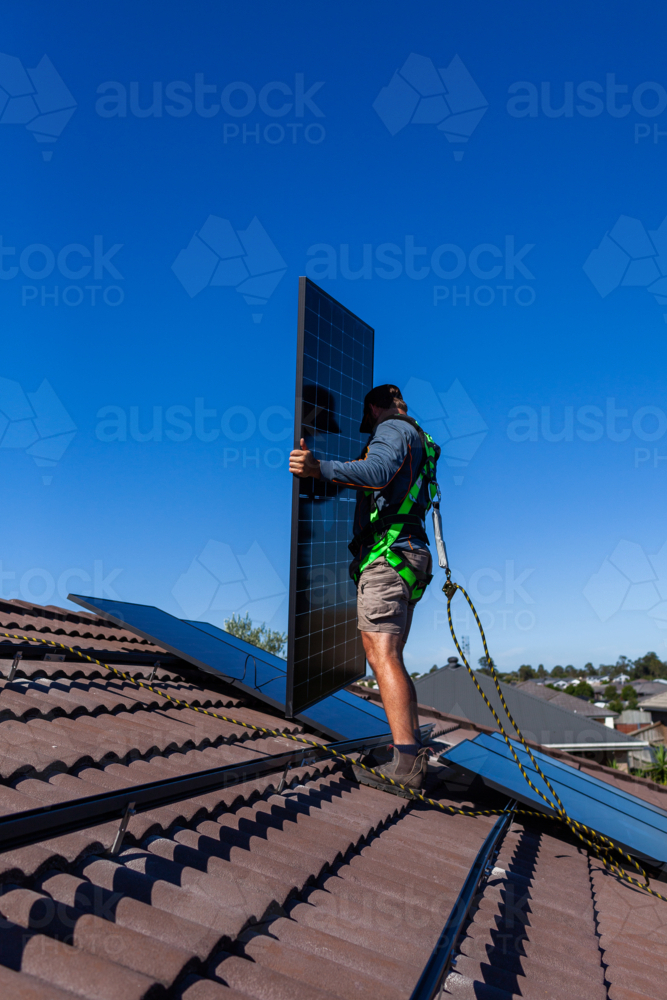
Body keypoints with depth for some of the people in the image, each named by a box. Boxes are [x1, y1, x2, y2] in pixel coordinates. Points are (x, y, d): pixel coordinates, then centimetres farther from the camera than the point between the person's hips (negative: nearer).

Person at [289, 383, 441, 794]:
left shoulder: (392, 429, -1)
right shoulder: (415, 438, 29)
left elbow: (377, 472, -22)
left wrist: (321, 468, -32)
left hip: (387, 553, -10)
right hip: (409, 556, 10)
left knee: (384, 654, -14)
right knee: (388, 656, 11)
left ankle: (406, 762, -17)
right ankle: (414, 752, 11)